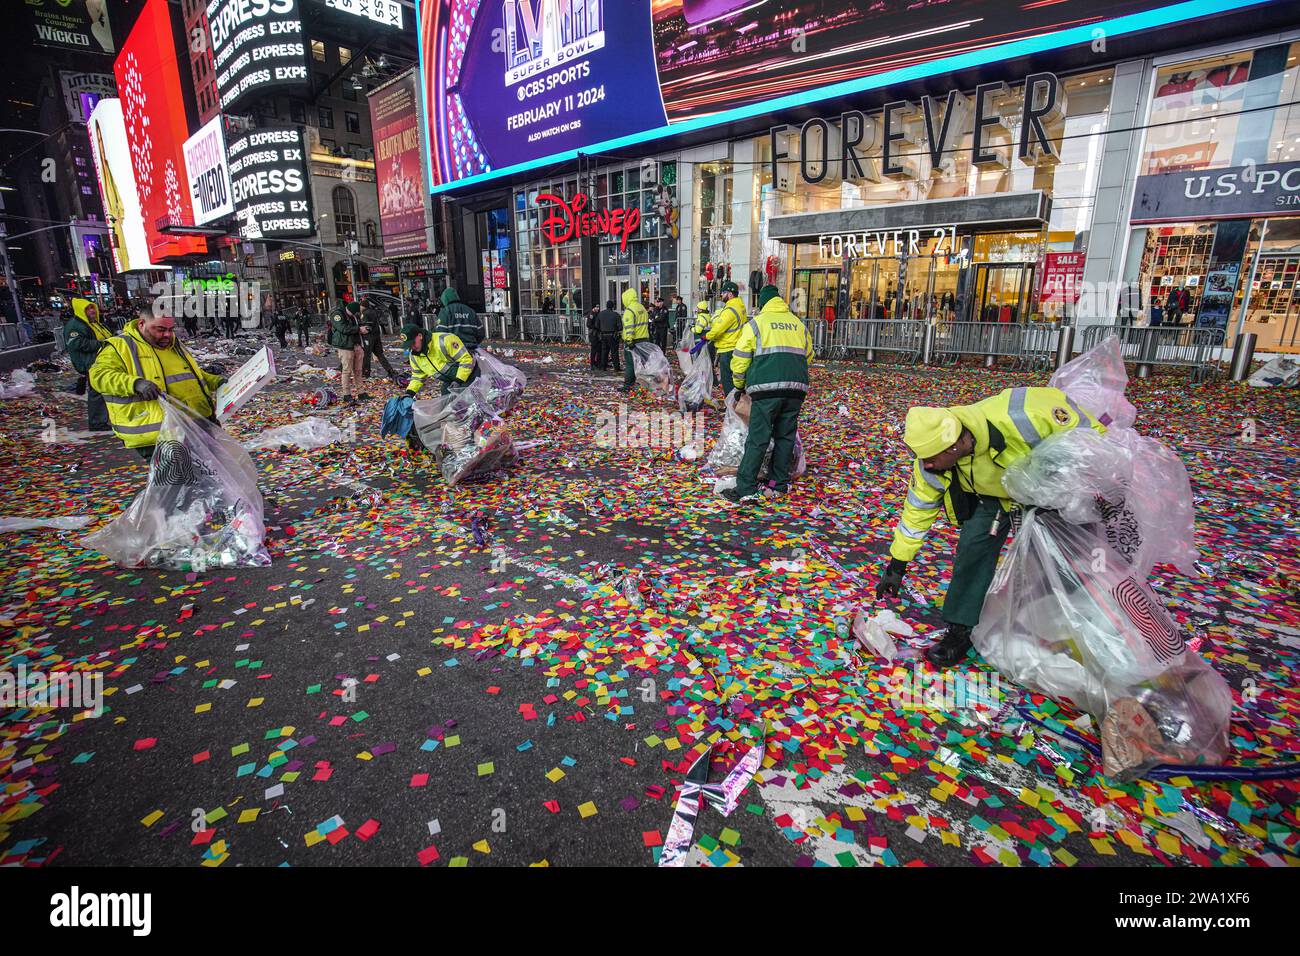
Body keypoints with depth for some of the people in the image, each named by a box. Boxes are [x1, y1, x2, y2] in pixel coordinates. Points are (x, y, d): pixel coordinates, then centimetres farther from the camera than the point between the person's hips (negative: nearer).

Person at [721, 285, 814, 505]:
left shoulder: (756, 323, 5)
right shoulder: (798, 324, 20)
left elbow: (739, 359, 3)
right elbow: (808, 357, 24)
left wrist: (739, 386, 17)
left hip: (767, 388, -4)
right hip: (797, 388, 4)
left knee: (757, 440, -4)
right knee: (785, 437, 13)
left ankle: (745, 490, -4)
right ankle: (779, 486, 18)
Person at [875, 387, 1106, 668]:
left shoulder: (1014, 418, -44)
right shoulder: (932, 463, -28)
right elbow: (918, 508, -15)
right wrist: (896, 565, -11)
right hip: (992, 494, 2)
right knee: (973, 547, -13)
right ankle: (961, 630, -1)